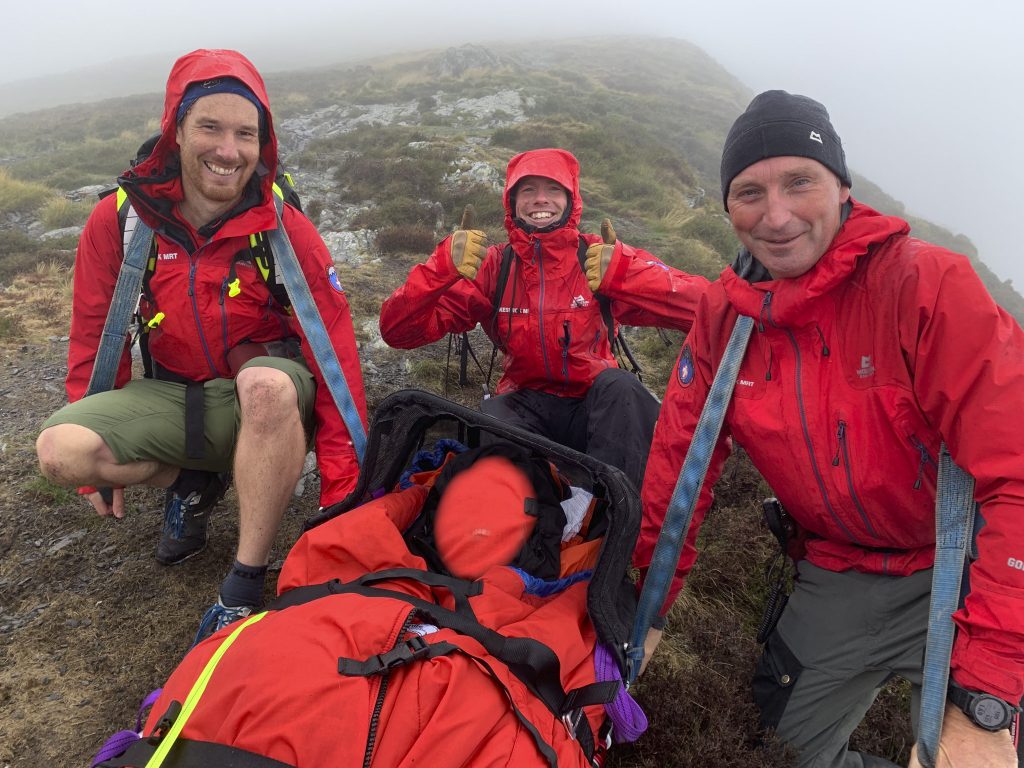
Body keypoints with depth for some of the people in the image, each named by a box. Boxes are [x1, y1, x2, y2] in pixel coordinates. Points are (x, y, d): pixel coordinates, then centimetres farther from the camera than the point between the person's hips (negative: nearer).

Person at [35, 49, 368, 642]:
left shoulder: (284, 227, -13)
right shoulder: (120, 220, -6)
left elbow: (334, 347, -16)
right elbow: (93, 336, 4)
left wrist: (342, 485, -19)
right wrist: (103, 465, 6)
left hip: (268, 399, -2)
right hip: (172, 395, 3)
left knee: (267, 383, -38)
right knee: (60, 450, -22)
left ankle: (247, 580, -22)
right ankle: (193, 482, 8)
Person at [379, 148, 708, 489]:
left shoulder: (601, 257, -7)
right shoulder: (491, 266, -4)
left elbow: (702, 306, -16)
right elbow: (398, 331, -9)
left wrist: (622, 274, -29)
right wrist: (443, 267, -26)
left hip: (600, 403, 0)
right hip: (528, 406, 0)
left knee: (619, 385, -30)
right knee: (494, 416, -30)